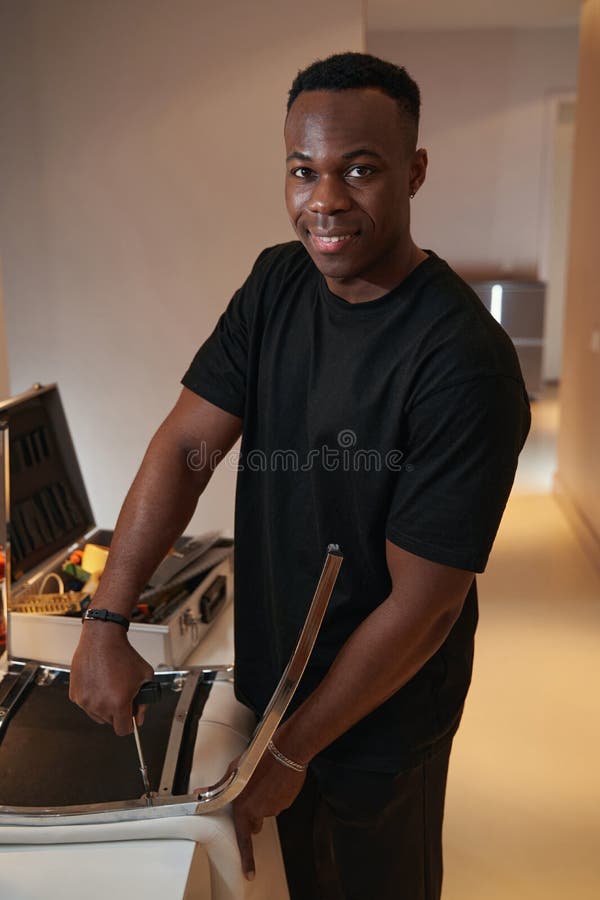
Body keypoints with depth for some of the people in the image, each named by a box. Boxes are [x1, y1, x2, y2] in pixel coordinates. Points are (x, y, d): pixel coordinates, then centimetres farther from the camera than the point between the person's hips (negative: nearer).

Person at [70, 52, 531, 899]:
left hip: (379, 716, -5)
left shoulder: (464, 363, -28)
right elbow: (186, 444, -8)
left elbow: (423, 604, -24)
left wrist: (290, 751, -15)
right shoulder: (278, 282, -6)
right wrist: (107, 621, -15)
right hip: (267, 673, 5)